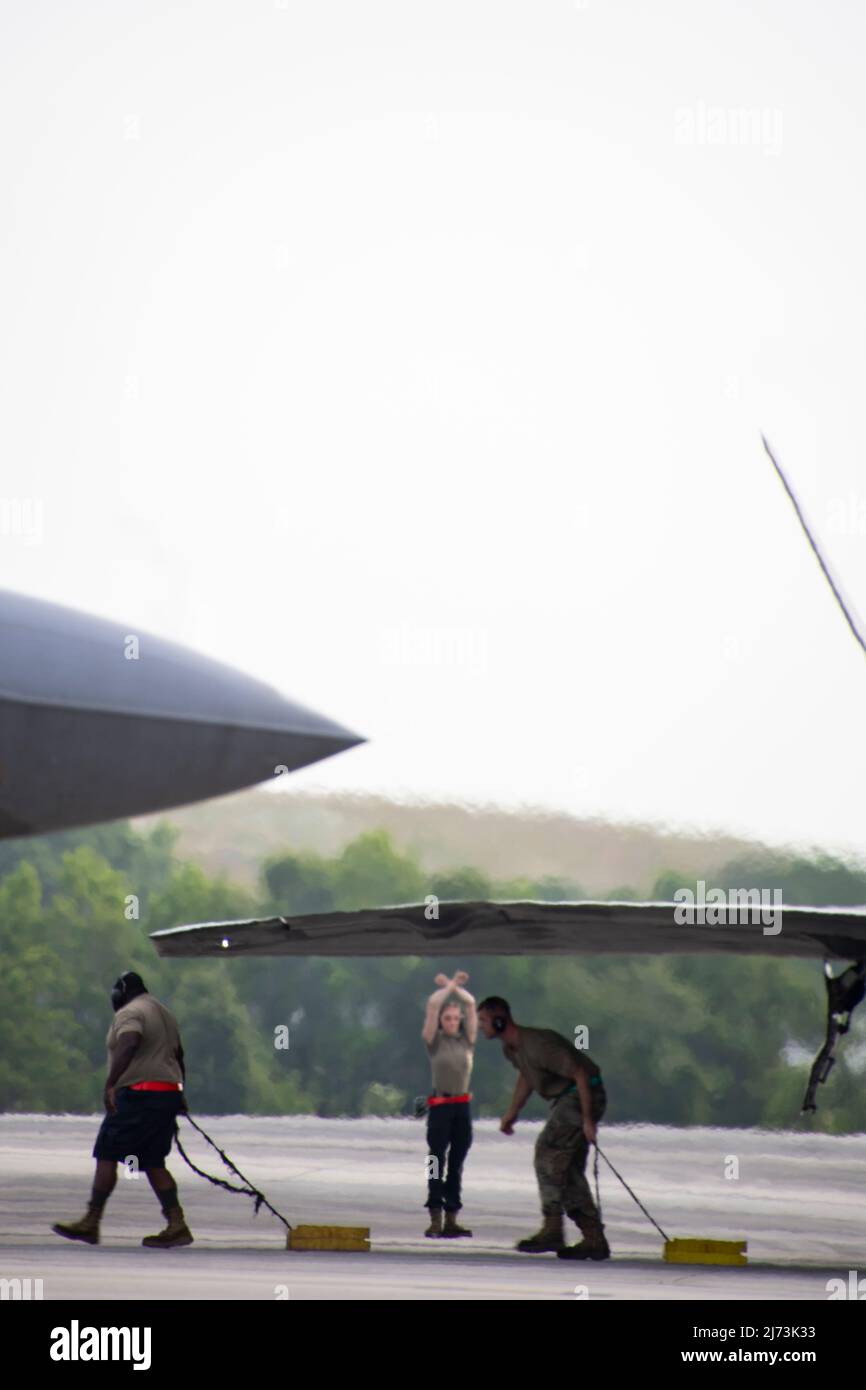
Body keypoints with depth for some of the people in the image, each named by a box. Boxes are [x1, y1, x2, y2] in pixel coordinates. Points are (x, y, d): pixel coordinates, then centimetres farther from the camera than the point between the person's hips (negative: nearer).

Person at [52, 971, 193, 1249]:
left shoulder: (128, 1014, -5)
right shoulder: (165, 1014, 23)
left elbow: (128, 1045, -24)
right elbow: (178, 1056, 29)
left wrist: (111, 1084, -30)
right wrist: (178, 1095, 37)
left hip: (139, 1093, -9)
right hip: (169, 1093, 9)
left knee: (107, 1155, -4)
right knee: (152, 1162, 9)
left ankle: (90, 1223, -6)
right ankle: (176, 1224, 0)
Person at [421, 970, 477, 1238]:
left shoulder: (467, 1038, 8)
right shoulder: (434, 1039, 1)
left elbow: (471, 1003, 3)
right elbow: (433, 1004, -7)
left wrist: (453, 986, 8)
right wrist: (450, 985, 2)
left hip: (462, 1105, 4)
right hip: (440, 1105, -4)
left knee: (457, 1164, 5)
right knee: (437, 1161, -6)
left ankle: (451, 1219, 7)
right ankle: (435, 1218, -9)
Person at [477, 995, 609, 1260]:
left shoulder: (538, 1044, -26)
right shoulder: (510, 1048, 5)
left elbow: (581, 1074, -25)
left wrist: (587, 1120, -25)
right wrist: (512, 1112, 29)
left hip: (584, 1096, -10)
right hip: (565, 1099, 10)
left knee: (548, 1151, -18)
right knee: (568, 1168, 7)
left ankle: (552, 1230, -20)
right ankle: (594, 1240, 8)